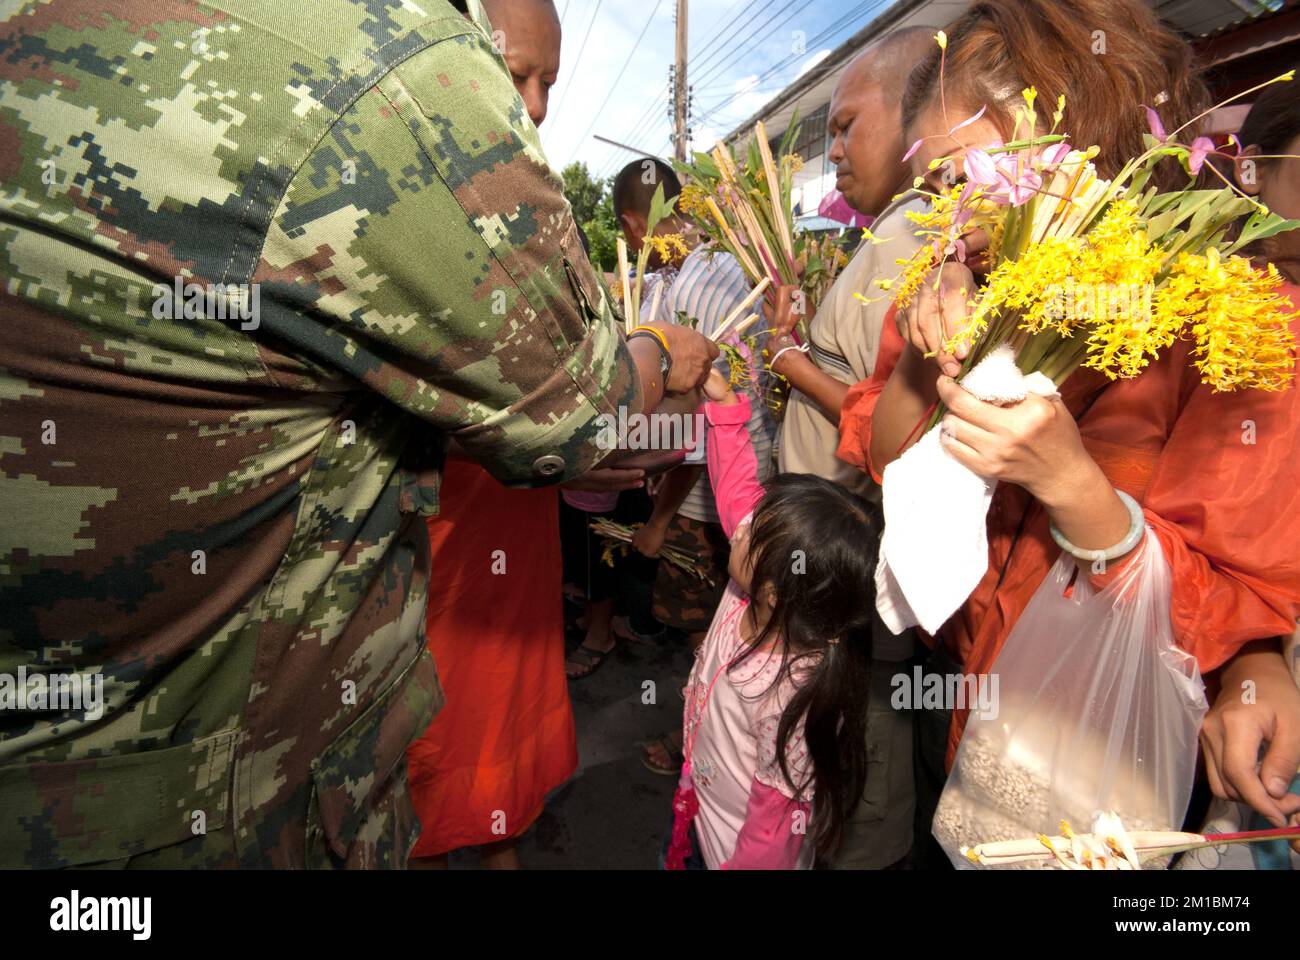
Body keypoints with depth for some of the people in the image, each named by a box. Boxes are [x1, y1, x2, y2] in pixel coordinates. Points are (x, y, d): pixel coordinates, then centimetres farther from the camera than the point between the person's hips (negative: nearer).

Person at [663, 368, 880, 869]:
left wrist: (743, 863, -13)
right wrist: (723, 401, -11)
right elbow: (736, 488, -9)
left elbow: (778, 823, -27)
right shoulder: (754, 584, -21)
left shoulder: (792, 695, -40)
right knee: (675, 853, 30)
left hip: (742, 844, -7)